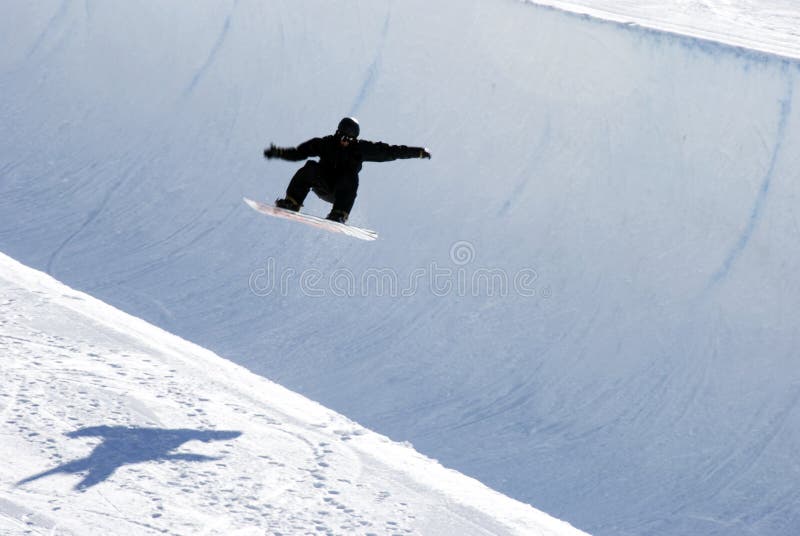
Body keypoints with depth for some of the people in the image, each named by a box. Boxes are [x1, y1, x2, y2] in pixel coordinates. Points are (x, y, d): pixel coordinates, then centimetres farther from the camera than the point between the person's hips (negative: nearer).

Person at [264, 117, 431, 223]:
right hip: (322, 186, 1)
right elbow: (298, 152, -4)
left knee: (350, 177, -30)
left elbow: (389, 152, -1)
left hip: (341, 191, -1)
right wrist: (278, 152, -19)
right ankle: (291, 204, -30)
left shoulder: (361, 148, -1)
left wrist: (418, 152, -4)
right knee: (310, 167, -23)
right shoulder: (326, 143, -1)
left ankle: (339, 216, -37)